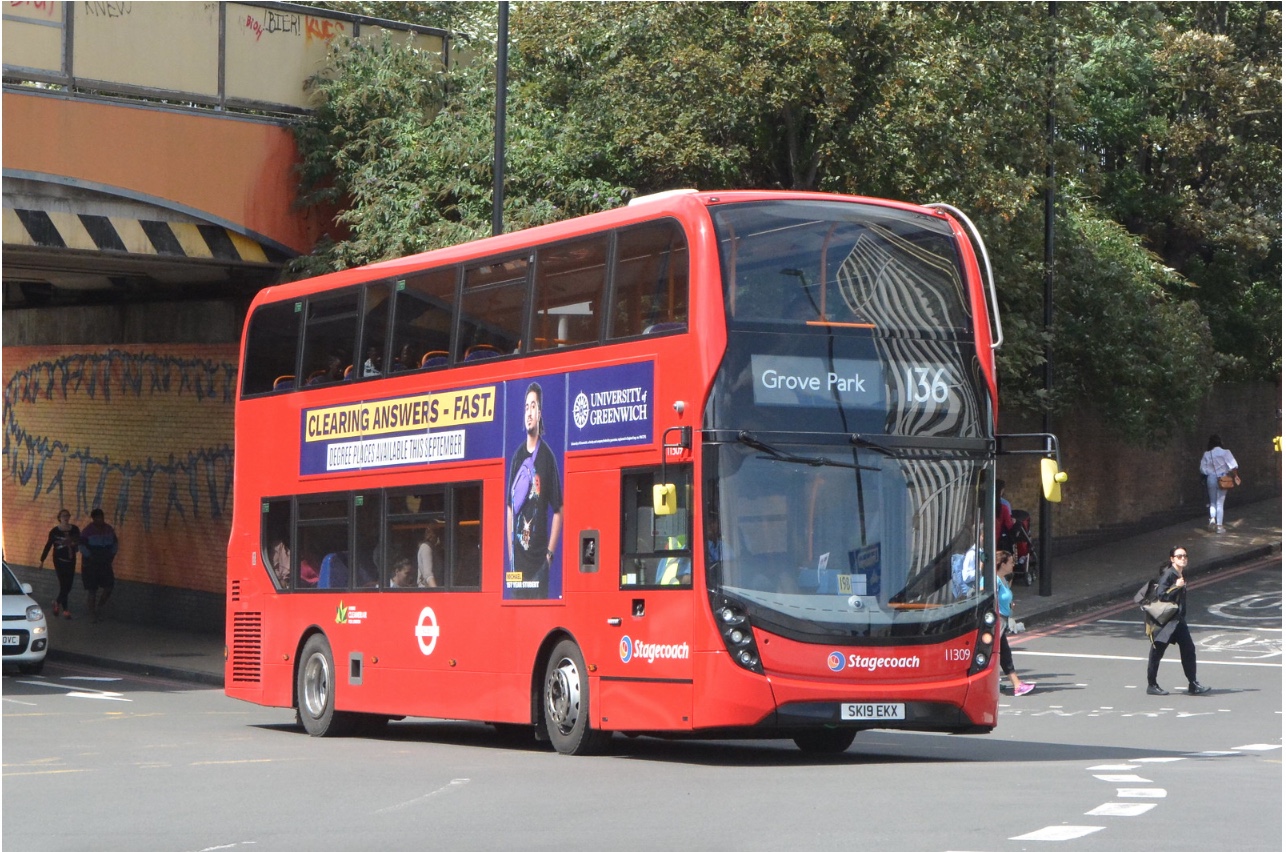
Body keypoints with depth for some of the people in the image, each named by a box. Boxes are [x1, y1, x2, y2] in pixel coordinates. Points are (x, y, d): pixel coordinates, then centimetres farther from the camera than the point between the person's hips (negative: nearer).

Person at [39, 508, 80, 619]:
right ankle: (65, 609, 4)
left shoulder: (75, 529, -1)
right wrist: (42, 560, 0)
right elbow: (48, 546, -1)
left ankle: (57, 602, 33)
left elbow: (80, 542, 8)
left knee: (68, 585, 7)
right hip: (59, 560, -3)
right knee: (63, 584, -7)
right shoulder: (55, 531, -7)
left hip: (71, 560, 3)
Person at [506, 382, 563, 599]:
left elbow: (558, 511, -3)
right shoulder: (517, 456, 11)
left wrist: (550, 552, -7)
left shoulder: (548, 457, -4)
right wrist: (510, 552, 12)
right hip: (518, 555, 5)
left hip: (539, 558, -5)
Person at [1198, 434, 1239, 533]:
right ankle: (1219, 525, 5)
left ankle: (1212, 518, -6)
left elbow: (1203, 470, 0)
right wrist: (1235, 476, 2)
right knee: (1220, 503, 6)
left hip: (1211, 479, 1)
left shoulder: (1206, 455, -2)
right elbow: (1233, 466, -11)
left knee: (1213, 501, 18)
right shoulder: (1225, 453, -7)